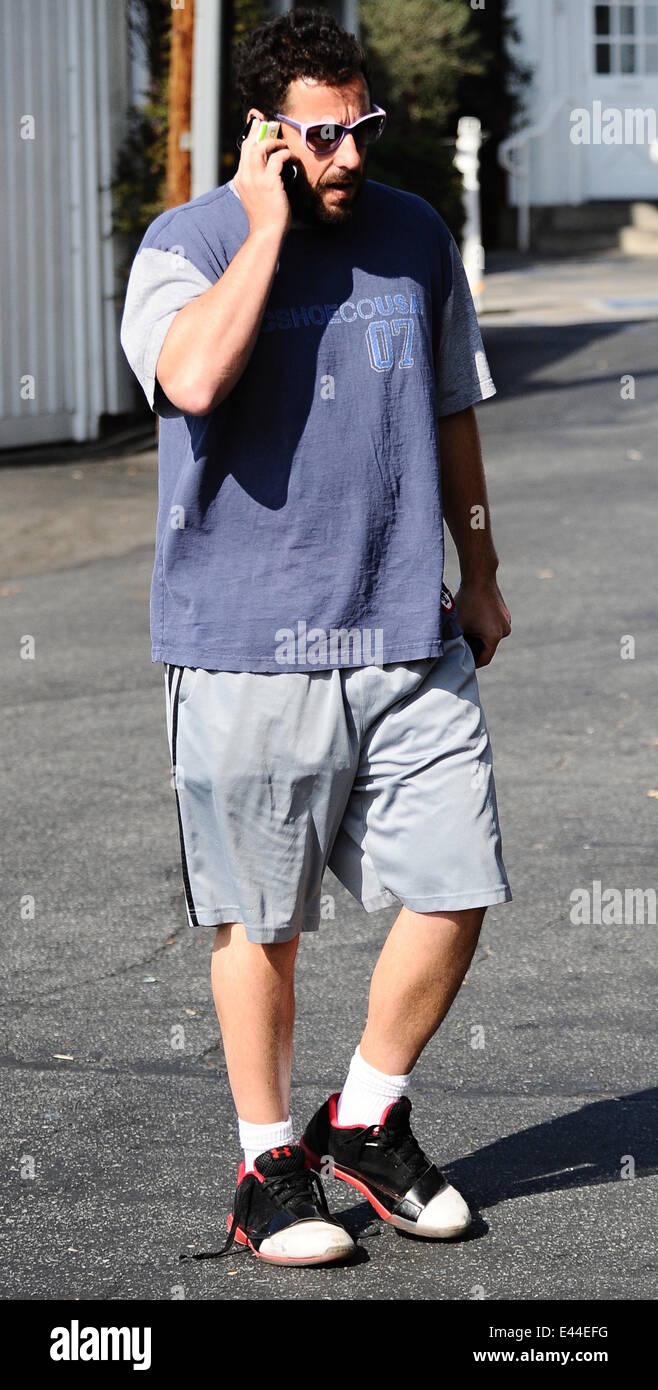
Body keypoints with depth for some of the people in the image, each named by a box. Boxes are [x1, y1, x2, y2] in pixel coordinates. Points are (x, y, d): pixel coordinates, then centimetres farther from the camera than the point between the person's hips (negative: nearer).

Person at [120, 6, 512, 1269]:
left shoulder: (416, 236, 10)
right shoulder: (189, 244, -5)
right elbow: (194, 379, -27)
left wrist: (478, 577, 23)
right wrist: (270, 224, -19)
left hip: (406, 639, 4)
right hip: (247, 649, -4)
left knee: (457, 888, 2)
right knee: (259, 923, 4)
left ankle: (368, 1118, 23)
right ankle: (268, 1164, 19)